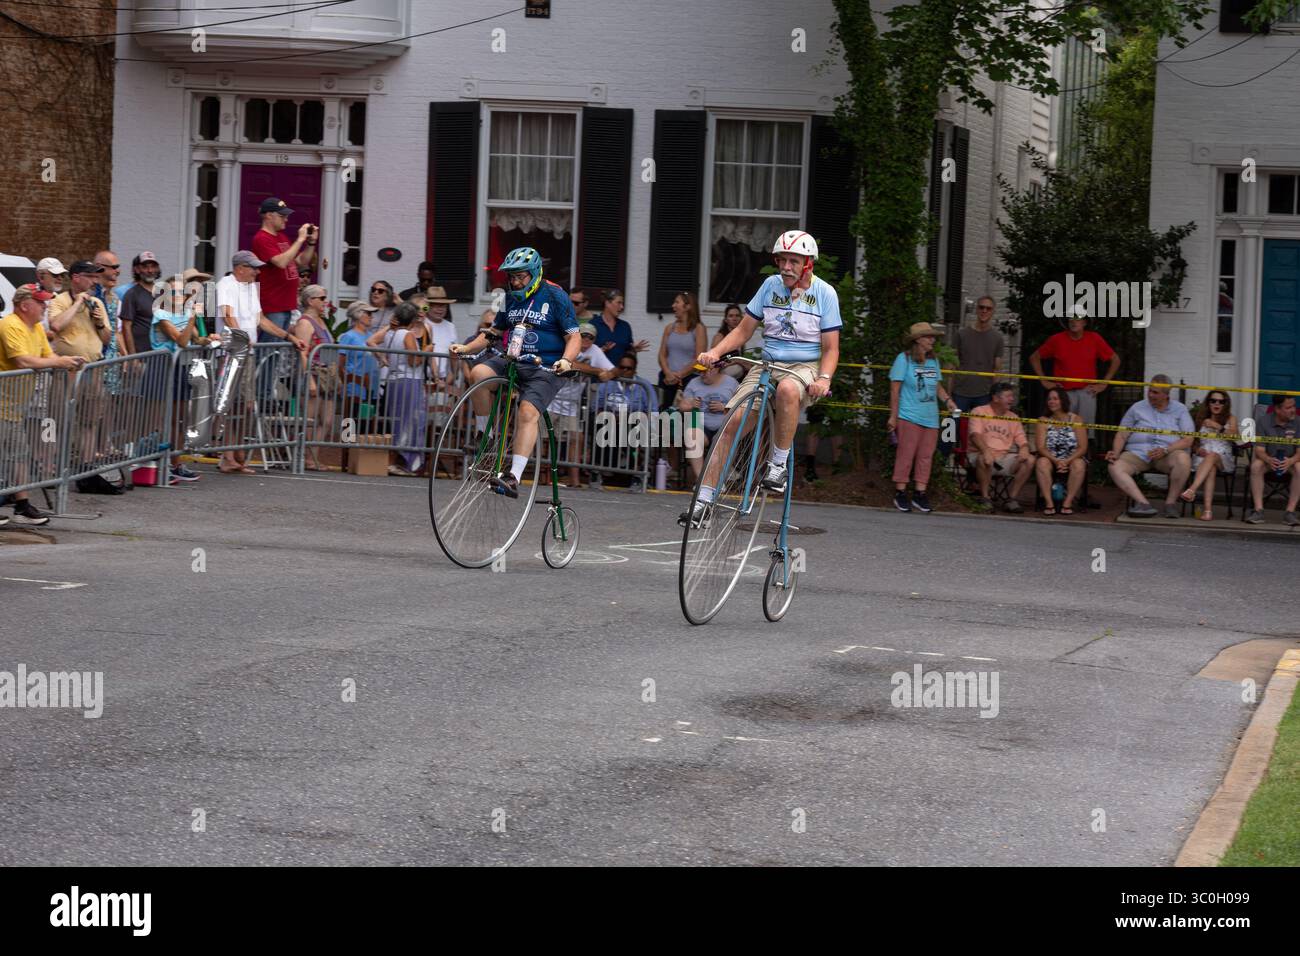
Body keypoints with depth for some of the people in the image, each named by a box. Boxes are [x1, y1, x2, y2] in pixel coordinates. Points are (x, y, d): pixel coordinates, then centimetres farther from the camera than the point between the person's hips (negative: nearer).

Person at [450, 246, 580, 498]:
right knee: (478, 373, -25)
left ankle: (514, 477, -35)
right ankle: (484, 435, -11)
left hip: (544, 368, -5)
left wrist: (566, 360, -25)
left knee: (528, 412, -28)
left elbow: (574, 337, -5)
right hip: (512, 361, 5)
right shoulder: (511, 298, 12)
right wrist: (467, 347, 5)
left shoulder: (555, 297, -4)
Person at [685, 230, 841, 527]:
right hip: (766, 366, 4)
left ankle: (779, 463, -24)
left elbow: (830, 348, -2)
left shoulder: (824, 293, -2)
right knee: (730, 424, -14)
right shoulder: (771, 285, 7)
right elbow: (743, 330, 11)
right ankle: (703, 501, -9)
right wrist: (715, 352, -6)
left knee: (787, 389, -41)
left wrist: (824, 379, -21)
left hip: (804, 368, -4)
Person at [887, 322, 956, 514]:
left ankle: (920, 494, 11)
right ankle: (900, 493, 3)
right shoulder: (904, 359, -5)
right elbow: (895, 389, -5)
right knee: (906, 454, -5)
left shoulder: (933, 361, 12)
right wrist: (893, 416, -7)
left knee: (926, 456, 5)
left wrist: (947, 400, 0)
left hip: (930, 417, 6)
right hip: (909, 416, -6)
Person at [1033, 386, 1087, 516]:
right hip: (1050, 459, 1)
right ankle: (1049, 503, -34)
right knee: (1042, 463, -32)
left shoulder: (1076, 420, 0)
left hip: (1072, 460, -1)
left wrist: (1067, 461, -23)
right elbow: (1041, 448, -7)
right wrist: (1056, 461, -25)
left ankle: (1068, 502, -30)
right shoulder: (1043, 421, 3)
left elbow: (1082, 448, -7)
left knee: (1079, 465, -34)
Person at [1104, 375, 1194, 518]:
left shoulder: (1180, 410, 9)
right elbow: (1122, 435, 12)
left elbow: (1187, 440, -1)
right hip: (1137, 452, 2)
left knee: (1183, 459, -36)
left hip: (1168, 454, -2)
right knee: (1115, 467, -28)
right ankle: (1144, 503, -40)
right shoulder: (1137, 408, 15)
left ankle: (1170, 502, -23)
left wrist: (1165, 450, -17)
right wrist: (1116, 452, -9)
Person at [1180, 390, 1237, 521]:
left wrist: (1218, 427, -12)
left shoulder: (1230, 419, 17)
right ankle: (1208, 508, -55)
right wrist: (1198, 449, -8)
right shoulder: (1200, 419, 19)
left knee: (1212, 457, -38)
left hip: (1224, 460, -1)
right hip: (1202, 458, 1)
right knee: (1211, 469, -36)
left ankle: (1192, 490, -60)